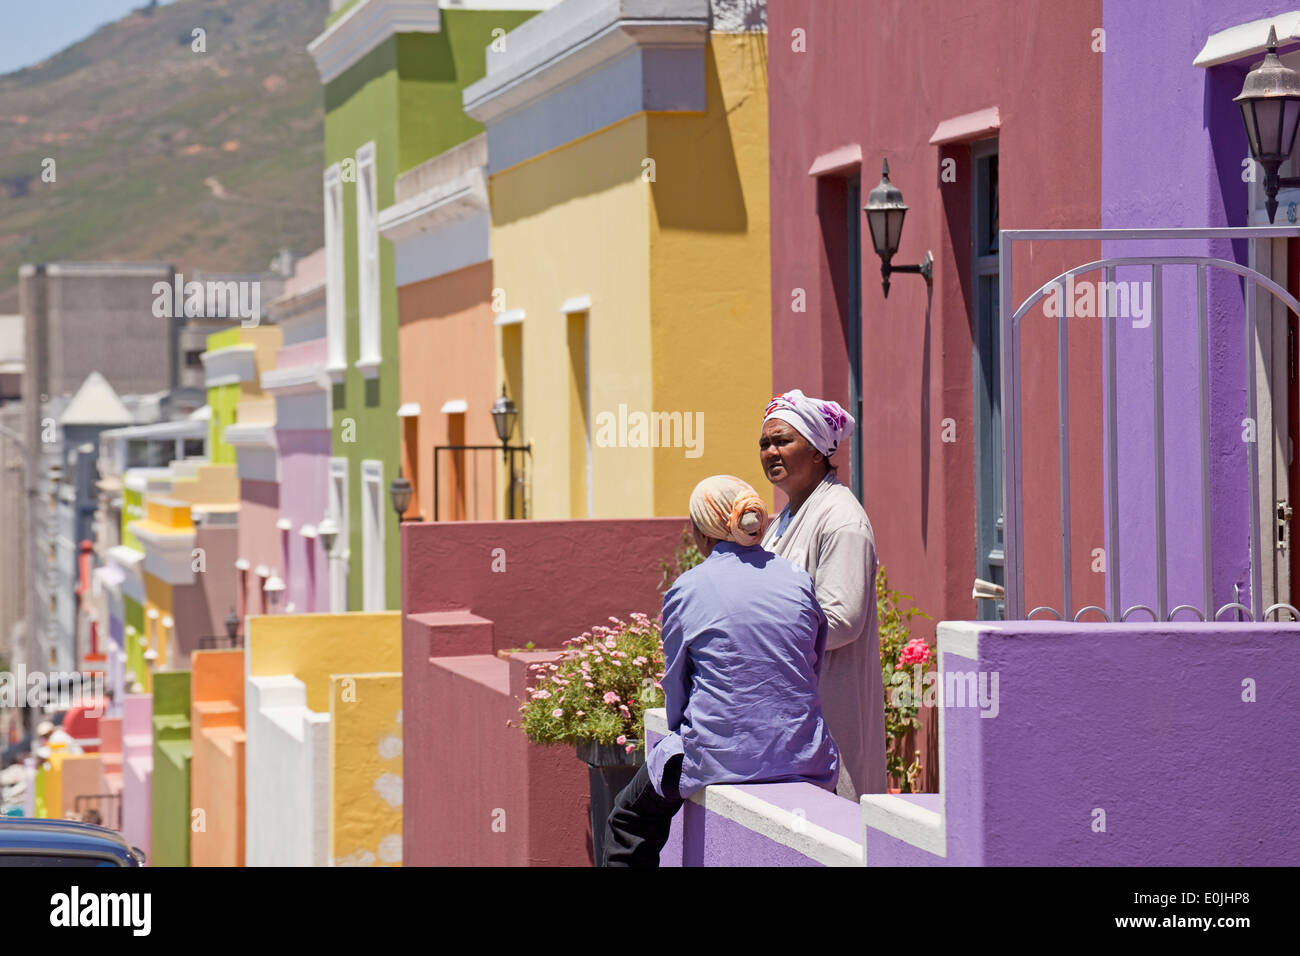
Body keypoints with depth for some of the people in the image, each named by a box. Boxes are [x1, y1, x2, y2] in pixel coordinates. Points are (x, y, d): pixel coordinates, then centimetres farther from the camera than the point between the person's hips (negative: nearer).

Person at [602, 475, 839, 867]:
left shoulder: (686, 590, -5)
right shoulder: (799, 580, 4)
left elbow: (676, 688, 3)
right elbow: (815, 668, 12)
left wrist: (684, 738, 21)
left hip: (720, 756, -4)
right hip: (803, 757, 4)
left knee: (628, 824, 20)